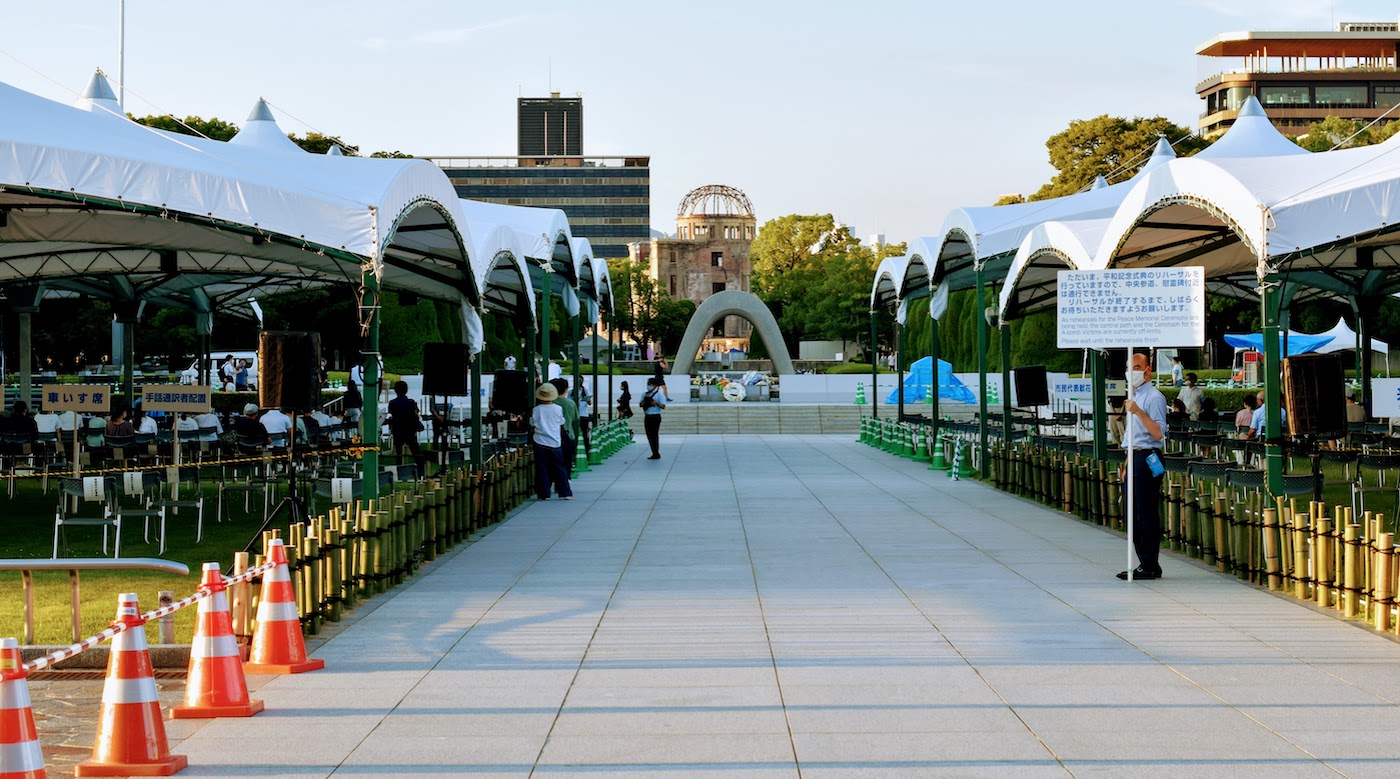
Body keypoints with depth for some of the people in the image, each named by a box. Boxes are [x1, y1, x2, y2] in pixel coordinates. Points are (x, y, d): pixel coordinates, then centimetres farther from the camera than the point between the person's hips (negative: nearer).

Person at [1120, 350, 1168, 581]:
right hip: (1135, 459, 10)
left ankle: (1150, 566, -6)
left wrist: (1138, 412, -32)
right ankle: (1144, 563, 17)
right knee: (1133, 516, 11)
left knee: (1147, 515, -9)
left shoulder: (1154, 398, -11)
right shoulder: (1135, 396, 20)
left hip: (1147, 459, -10)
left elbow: (1158, 432, -22)